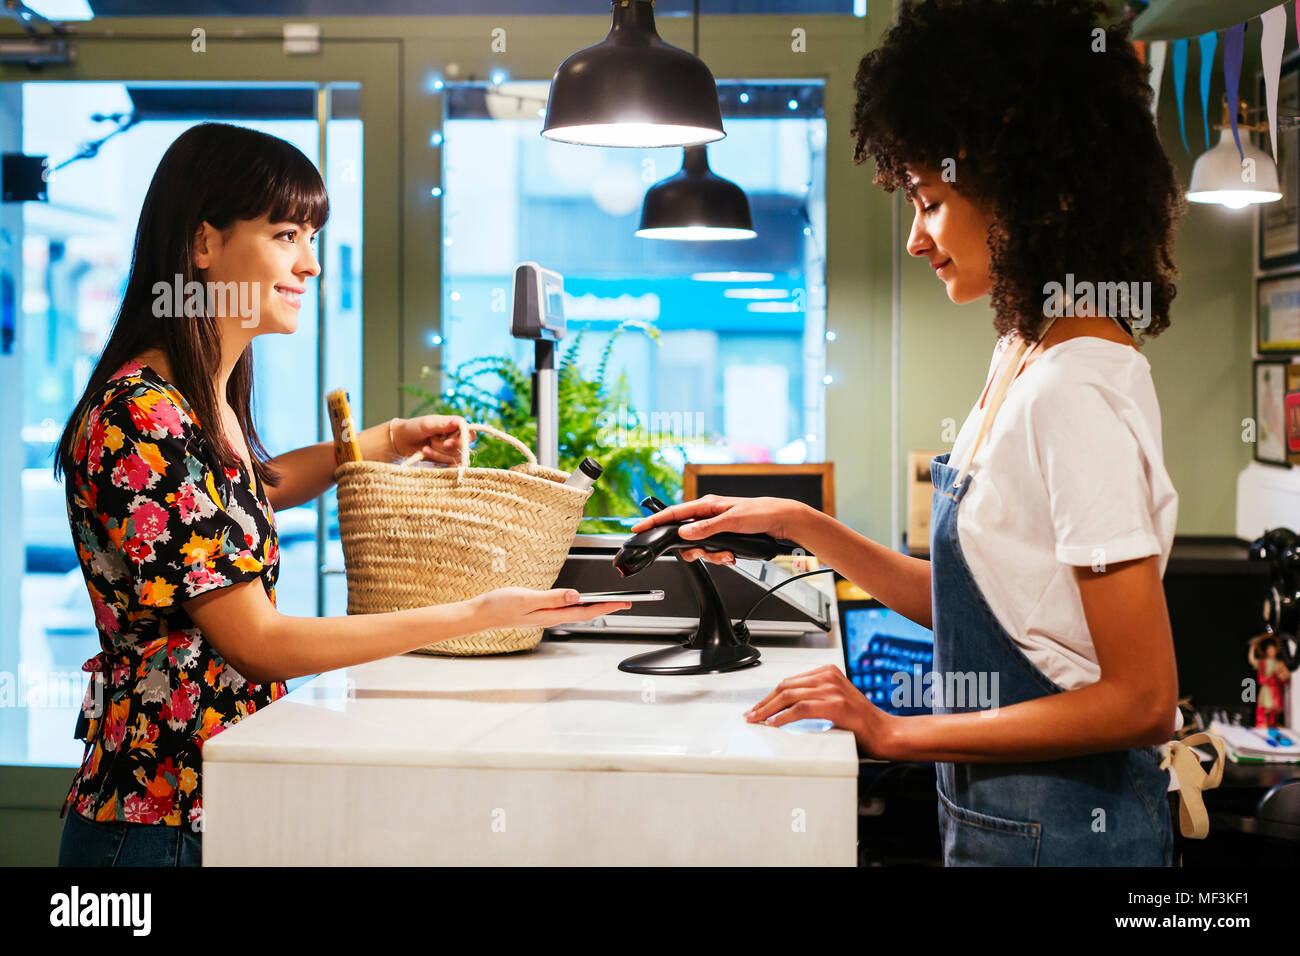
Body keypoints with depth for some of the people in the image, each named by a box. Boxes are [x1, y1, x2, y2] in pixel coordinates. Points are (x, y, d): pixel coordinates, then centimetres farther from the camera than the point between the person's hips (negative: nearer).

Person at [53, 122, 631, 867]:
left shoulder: (203, 397, 5)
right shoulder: (140, 418, -22)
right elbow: (258, 642, -21)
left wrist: (388, 442, 12)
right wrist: (476, 615, -19)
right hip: (163, 824, -8)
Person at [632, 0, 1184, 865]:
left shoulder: (1079, 388, -22)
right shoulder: (1023, 356, 7)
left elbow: (1142, 700, -22)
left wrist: (899, 732, -20)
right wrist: (796, 524, 7)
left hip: (1058, 825, -8)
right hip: (993, 809, 8)